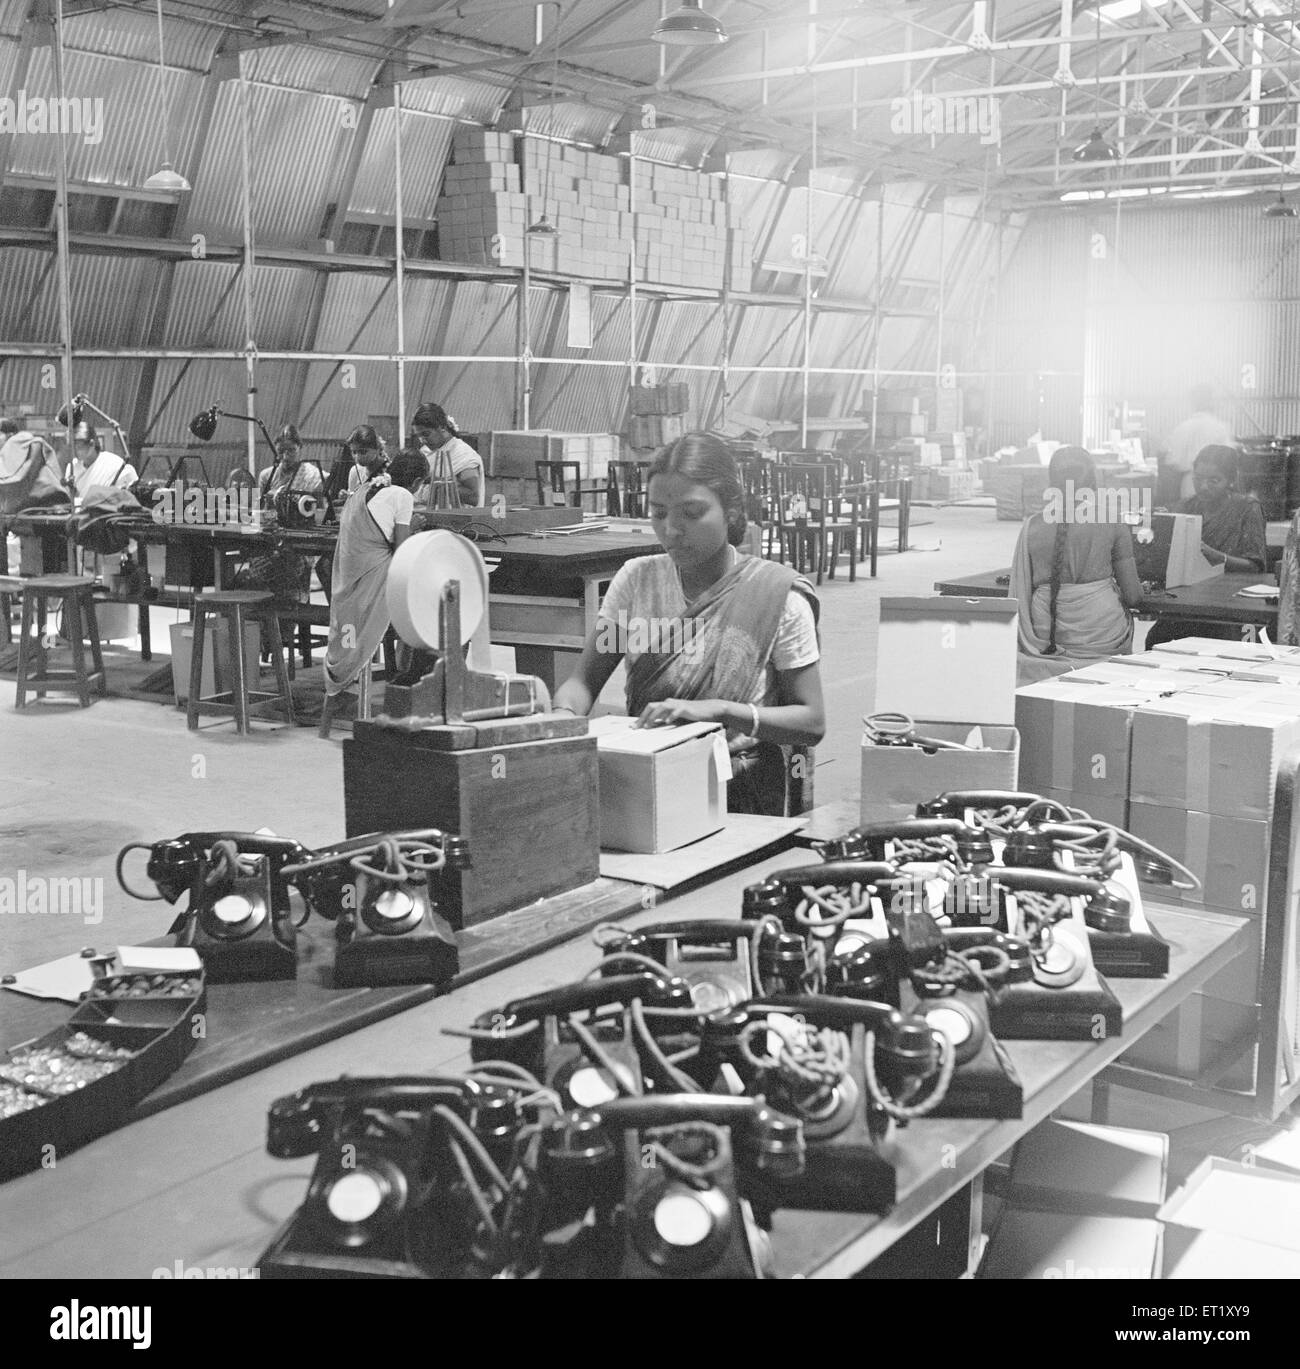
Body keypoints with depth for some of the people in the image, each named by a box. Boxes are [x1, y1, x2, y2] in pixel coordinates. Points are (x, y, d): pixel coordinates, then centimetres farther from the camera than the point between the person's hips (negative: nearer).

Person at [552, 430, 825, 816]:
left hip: (739, 794, -4)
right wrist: (563, 713, -17)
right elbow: (583, 681, 7)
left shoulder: (779, 596, -6)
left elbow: (812, 722, -5)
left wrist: (718, 710, -19)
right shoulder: (637, 579, 6)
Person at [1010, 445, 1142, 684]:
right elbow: (1133, 596, 0)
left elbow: (1019, 594, 4)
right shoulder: (1111, 524, -3)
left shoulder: (1032, 526, 0)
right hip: (1102, 636, -1)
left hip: (1043, 638, 2)